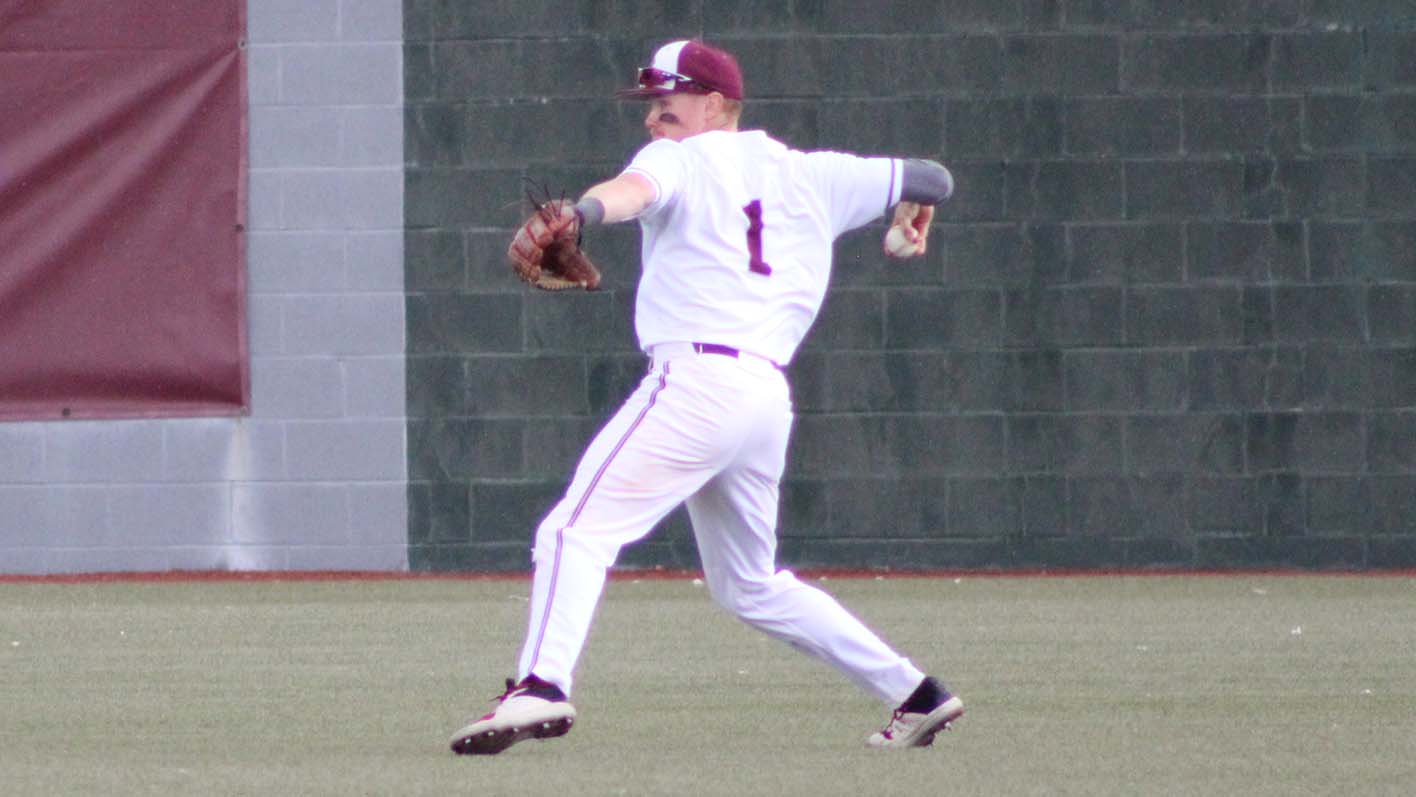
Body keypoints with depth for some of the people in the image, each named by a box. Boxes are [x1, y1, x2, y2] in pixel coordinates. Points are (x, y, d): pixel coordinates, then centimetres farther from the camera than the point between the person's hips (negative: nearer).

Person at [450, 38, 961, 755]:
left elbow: (636, 188, -20)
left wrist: (582, 212, -42)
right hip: (770, 397, 8)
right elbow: (928, 180, 31)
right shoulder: (810, 176, 22)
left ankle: (541, 686, -39)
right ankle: (916, 695, 21)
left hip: (695, 379, -8)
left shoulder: (680, 160, 4)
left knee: (576, 530, -16)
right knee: (751, 585, 23)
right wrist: (911, 212, 55)